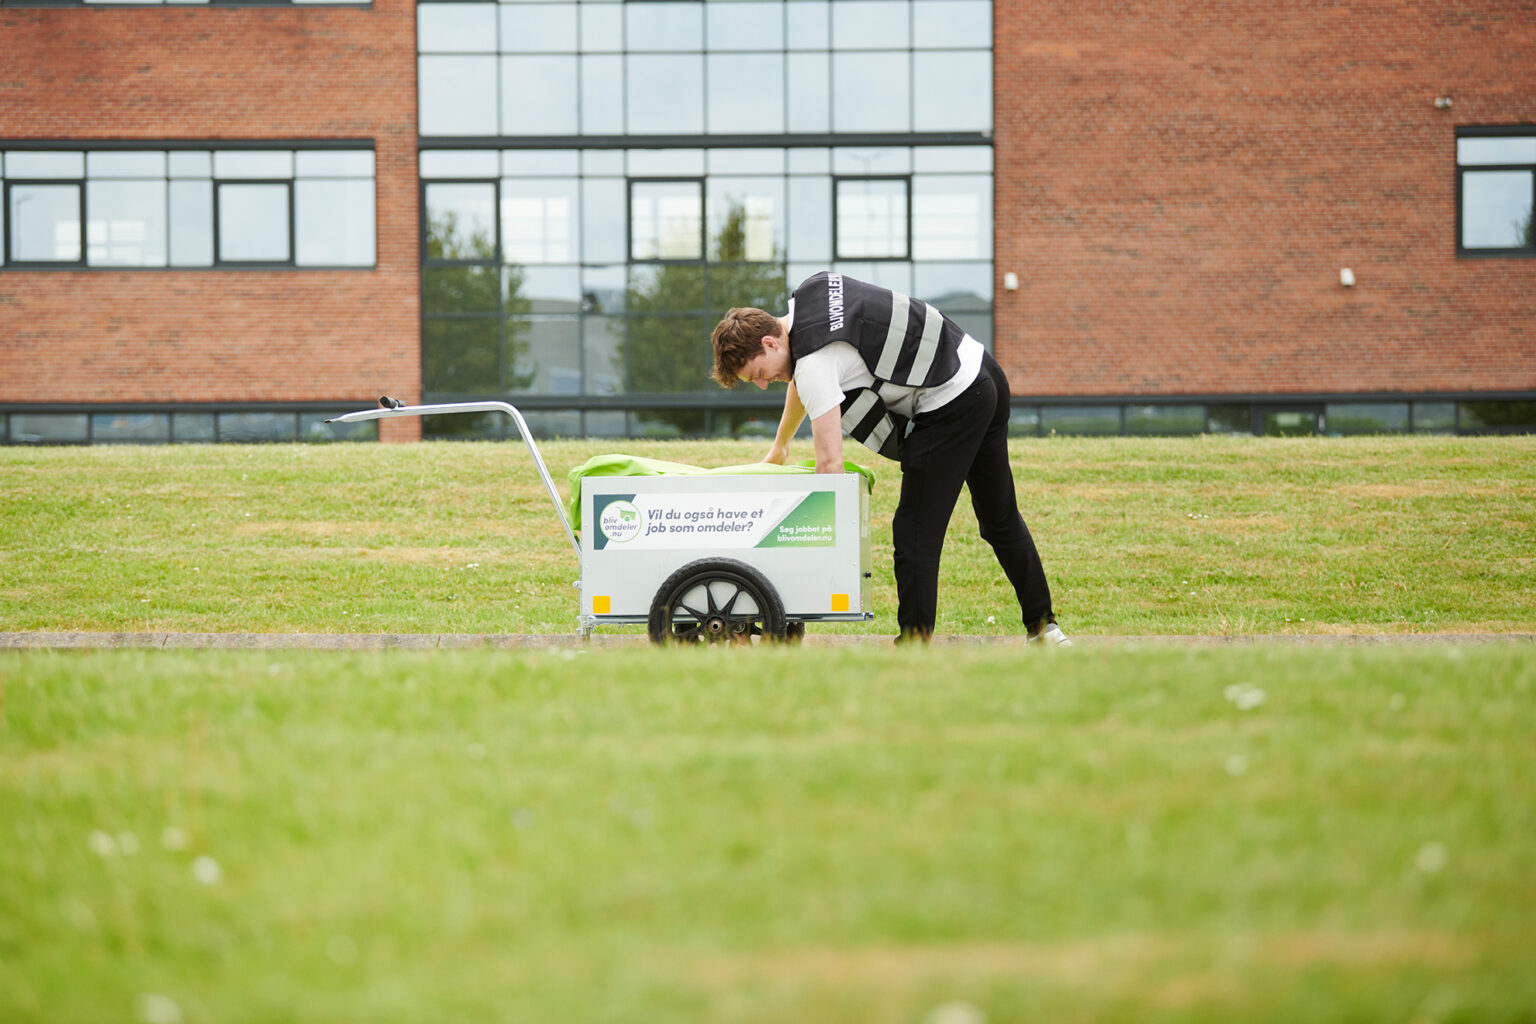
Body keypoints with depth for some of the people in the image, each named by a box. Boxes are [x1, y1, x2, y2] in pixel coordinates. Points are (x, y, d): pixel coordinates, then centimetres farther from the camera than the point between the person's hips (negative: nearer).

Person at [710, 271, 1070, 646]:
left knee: (916, 533, -6)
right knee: (1000, 519, 20)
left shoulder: (815, 360, -22)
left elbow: (830, 462, -24)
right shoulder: (810, 291, 7)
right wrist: (778, 449, 36)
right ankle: (1043, 625, 29)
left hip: (950, 407, -10)